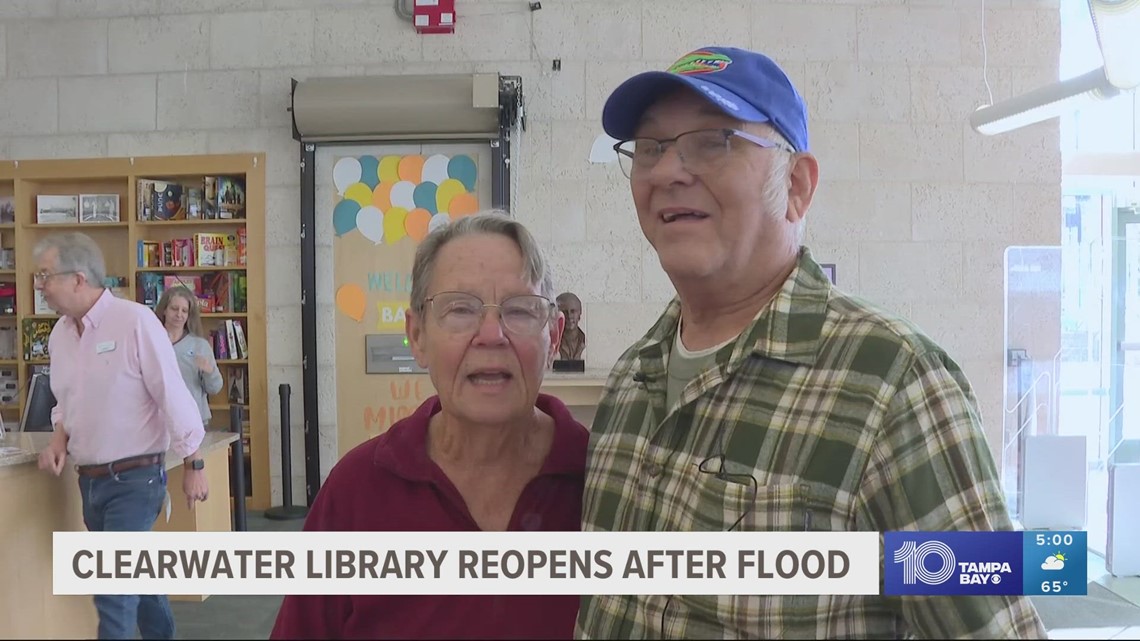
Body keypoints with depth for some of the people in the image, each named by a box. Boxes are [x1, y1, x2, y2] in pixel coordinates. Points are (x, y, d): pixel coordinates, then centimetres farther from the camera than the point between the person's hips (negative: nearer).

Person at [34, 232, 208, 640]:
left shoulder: (134, 321, -17)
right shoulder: (59, 333, 6)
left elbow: (173, 396, -15)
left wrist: (193, 466, -13)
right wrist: (59, 439, 0)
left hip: (135, 478, -7)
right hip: (89, 480, 7)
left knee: (113, 589, -8)